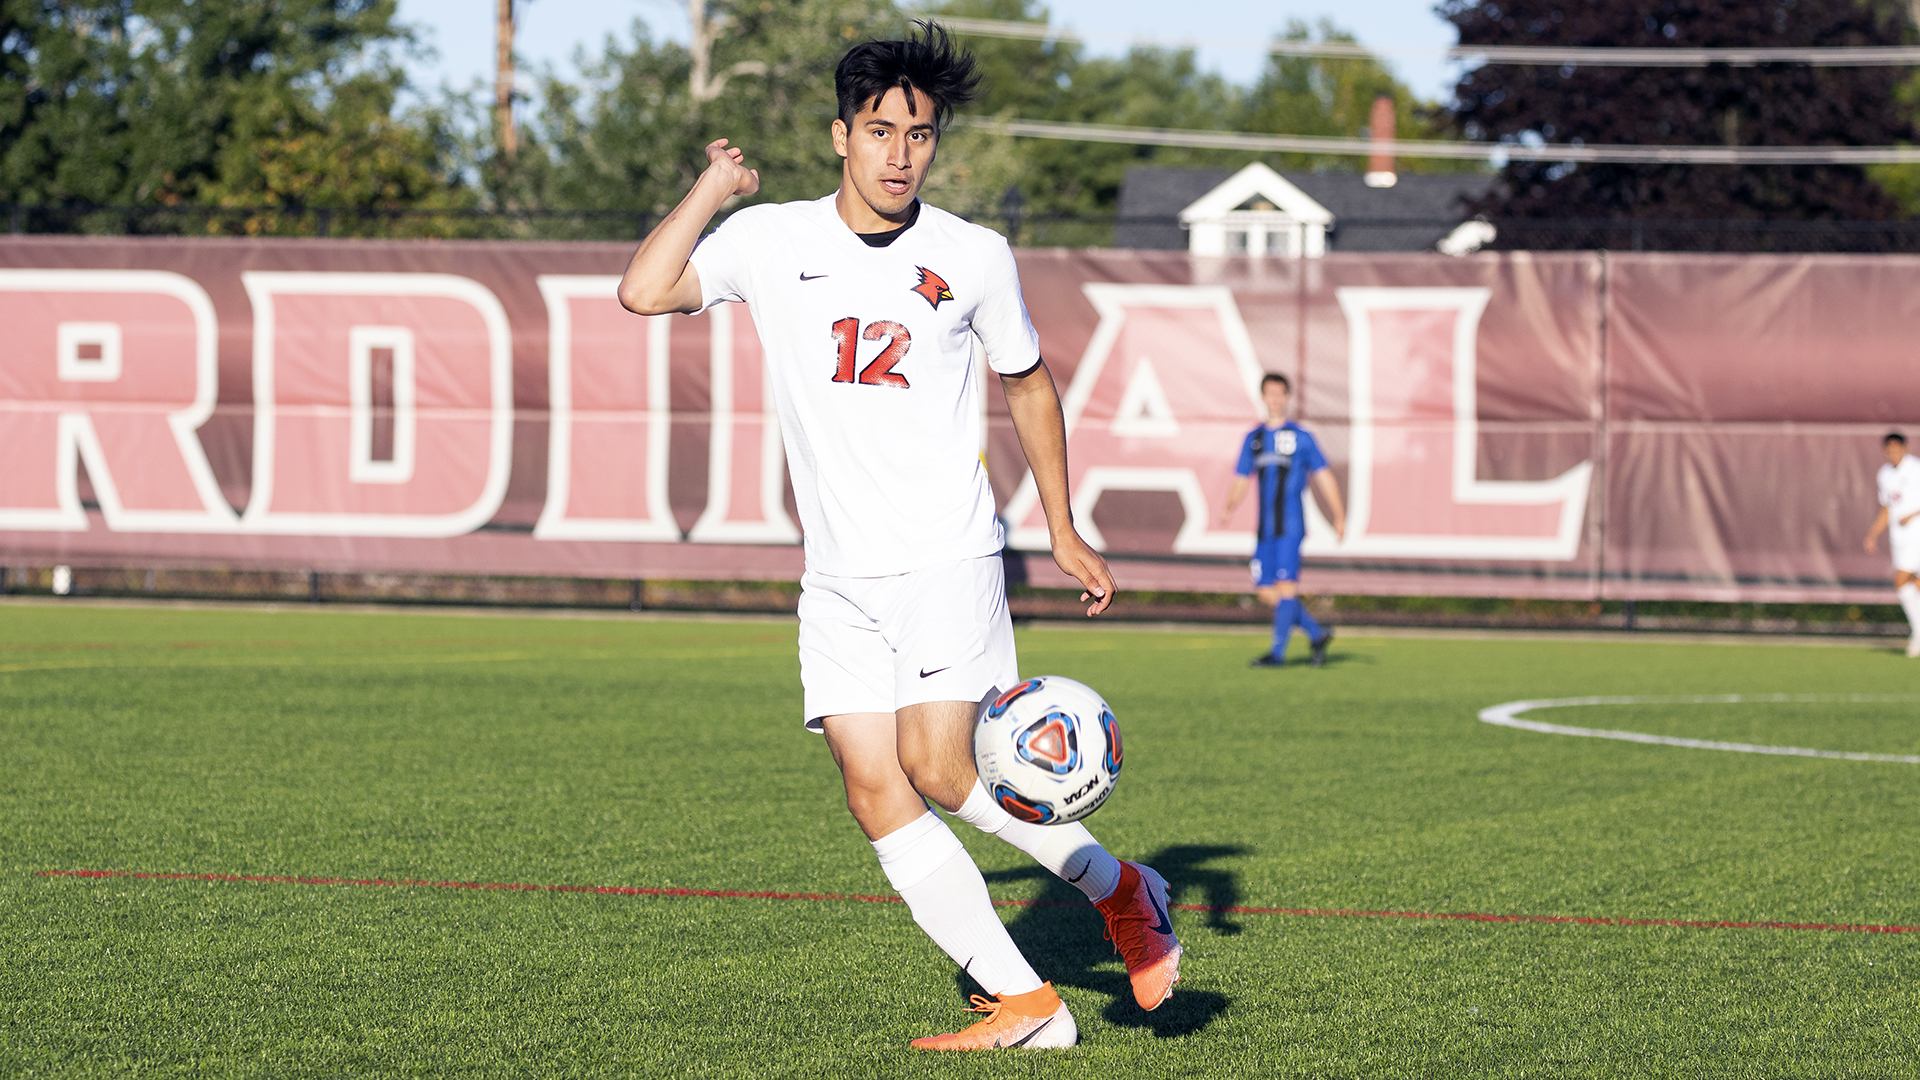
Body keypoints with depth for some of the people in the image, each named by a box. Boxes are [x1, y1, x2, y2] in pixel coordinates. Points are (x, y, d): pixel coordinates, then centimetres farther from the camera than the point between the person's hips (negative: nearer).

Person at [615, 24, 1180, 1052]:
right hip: (837, 576, 3)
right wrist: (712, 186, -5)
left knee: (937, 765, -18)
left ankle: (1118, 888, 3)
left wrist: (1063, 533, 16)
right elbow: (643, 292, -13)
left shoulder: (974, 256, 1)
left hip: (948, 554, -3)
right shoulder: (771, 241, 1)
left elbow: (1028, 382, 16)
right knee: (874, 793, -6)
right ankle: (1025, 1004, -2)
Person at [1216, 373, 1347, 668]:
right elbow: (1241, 479, 17)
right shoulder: (1253, 439, 14)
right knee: (1266, 591, 1)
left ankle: (1278, 652, -8)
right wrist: (1229, 509, 0)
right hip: (1265, 529, 5)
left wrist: (1338, 515, -3)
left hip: (1291, 525, -5)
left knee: (1286, 585, -11)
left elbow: (1323, 477, 4)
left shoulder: (1301, 438, 2)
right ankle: (1317, 634, 16)